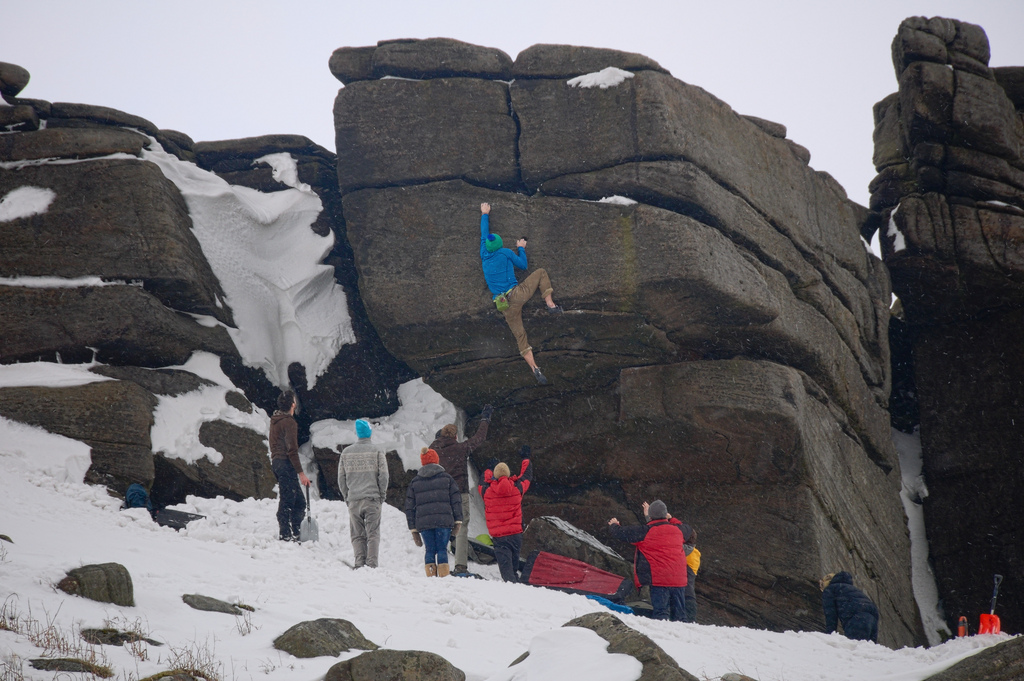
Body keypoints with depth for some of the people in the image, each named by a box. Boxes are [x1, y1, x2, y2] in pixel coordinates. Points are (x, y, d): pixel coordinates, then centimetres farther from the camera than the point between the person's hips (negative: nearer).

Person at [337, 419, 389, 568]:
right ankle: (372, 564, -8)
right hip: (372, 499, -2)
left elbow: (341, 477, 8)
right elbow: (383, 475, -4)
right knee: (373, 533, 0)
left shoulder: (346, 452, 7)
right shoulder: (377, 450, -1)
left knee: (357, 535, 7)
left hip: (353, 500, 2)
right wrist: (382, 494, 6)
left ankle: (359, 563, -3)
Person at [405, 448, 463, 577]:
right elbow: (456, 500, 4)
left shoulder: (414, 482, 15)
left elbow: (409, 507, 13)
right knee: (442, 550, 0)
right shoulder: (447, 478, 10)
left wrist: (413, 529, 16)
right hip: (444, 521, -1)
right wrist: (458, 521, 6)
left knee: (430, 551, 6)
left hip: (423, 523, 1)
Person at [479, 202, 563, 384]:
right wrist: (521, 249, 29)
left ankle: (535, 369, -9)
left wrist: (485, 215, 37)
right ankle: (551, 305, 5)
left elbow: (484, 234, 24)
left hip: (506, 306, 3)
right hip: (518, 294, -2)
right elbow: (522, 265, 13)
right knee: (541, 272, 20)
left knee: (520, 336, 3)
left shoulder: (484, 255, 9)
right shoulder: (506, 253, 0)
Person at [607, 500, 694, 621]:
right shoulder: (677, 530, 9)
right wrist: (670, 519, 43)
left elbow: (622, 533, 4)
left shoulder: (645, 532, -6)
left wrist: (613, 525, 26)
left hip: (658, 580, -4)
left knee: (661, 612, -7)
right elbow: (687, 529, 34)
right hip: (679, 580, 4)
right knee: (679, 614, 8)